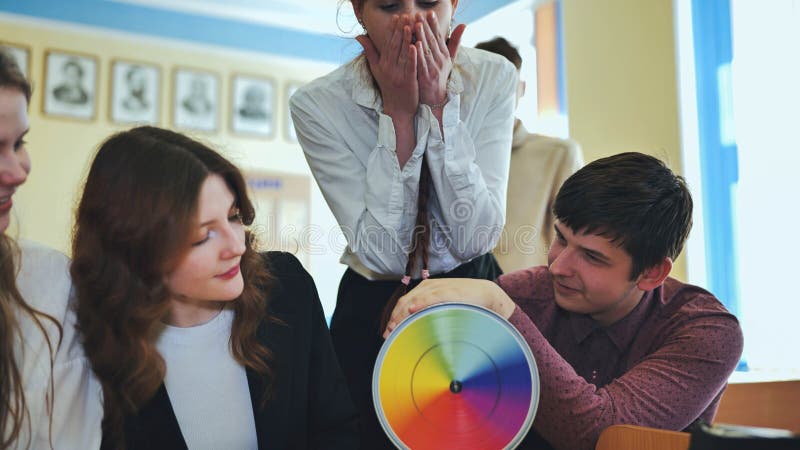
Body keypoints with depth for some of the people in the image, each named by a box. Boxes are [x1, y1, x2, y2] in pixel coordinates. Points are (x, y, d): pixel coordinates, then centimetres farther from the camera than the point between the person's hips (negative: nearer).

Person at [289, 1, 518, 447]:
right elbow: (382, 255, -22)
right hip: (373, 310, -1)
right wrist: (399, 109, -27)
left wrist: (437, 101, -26)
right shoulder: (317, 104, -18)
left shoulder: (494, 77, -14)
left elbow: (476, 238, -20)